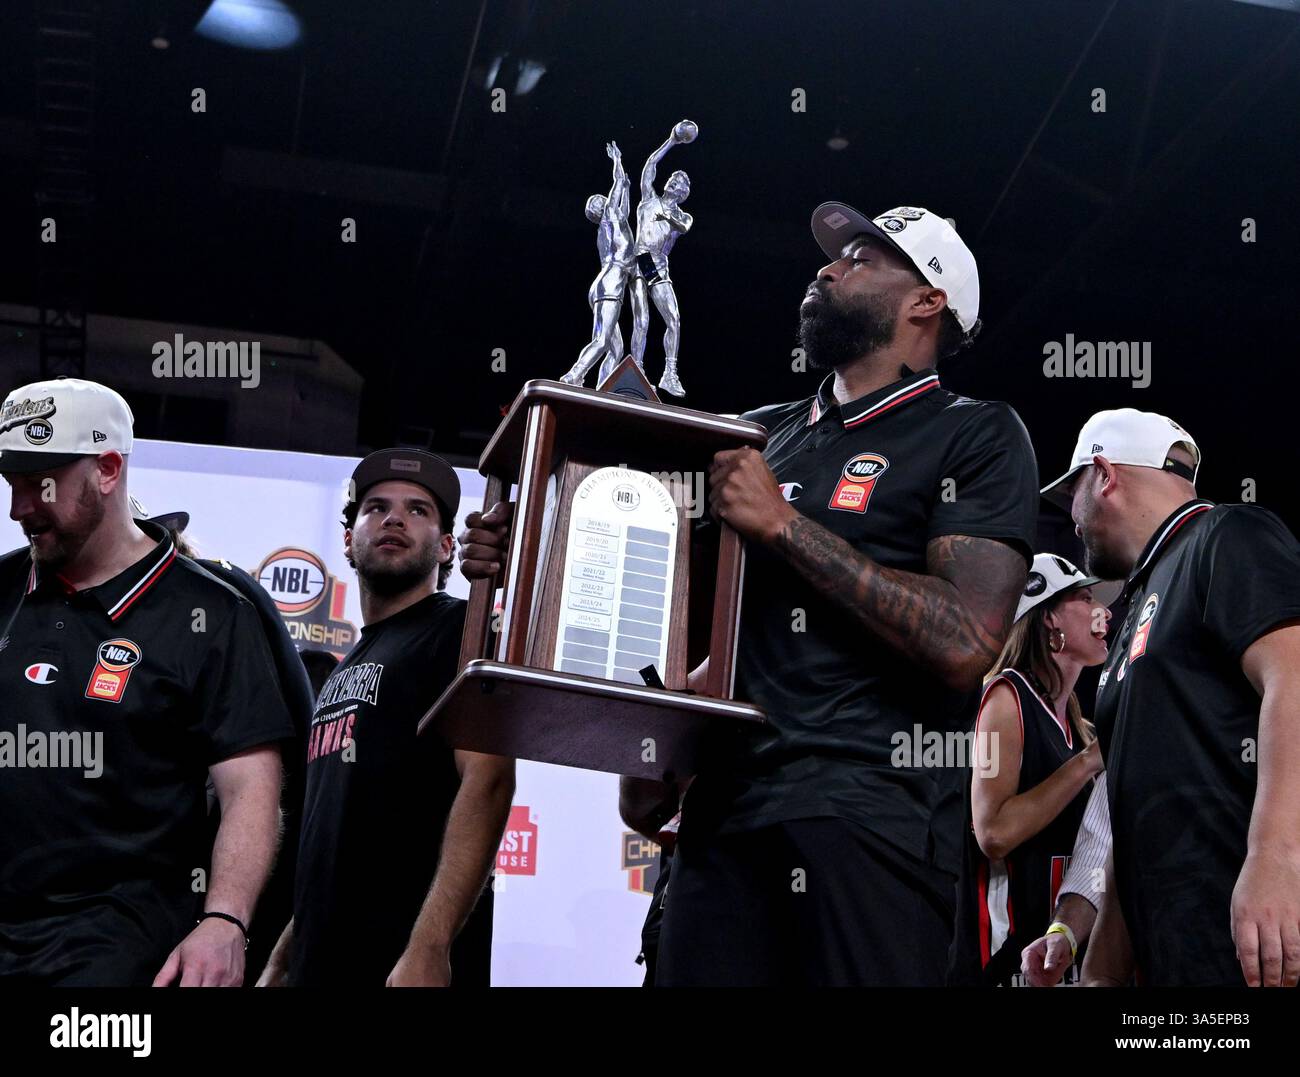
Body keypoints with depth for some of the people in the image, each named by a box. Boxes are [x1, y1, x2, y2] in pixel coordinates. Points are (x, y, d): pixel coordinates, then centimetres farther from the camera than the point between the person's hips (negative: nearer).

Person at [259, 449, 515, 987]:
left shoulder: (460, 631, -5)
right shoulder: (344, 672, 19)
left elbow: (487, 782, -18)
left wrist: (429, 948, -26)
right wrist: (281, 961, 17)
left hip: (408, 963, -7)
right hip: (320, 962, 8)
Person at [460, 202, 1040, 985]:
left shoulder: (975, 436, 1)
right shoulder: (764, 434, 19)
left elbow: (965, 645, -13)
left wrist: (784, 524, -11)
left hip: (872, 808, -5)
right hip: (727, 804, 6)